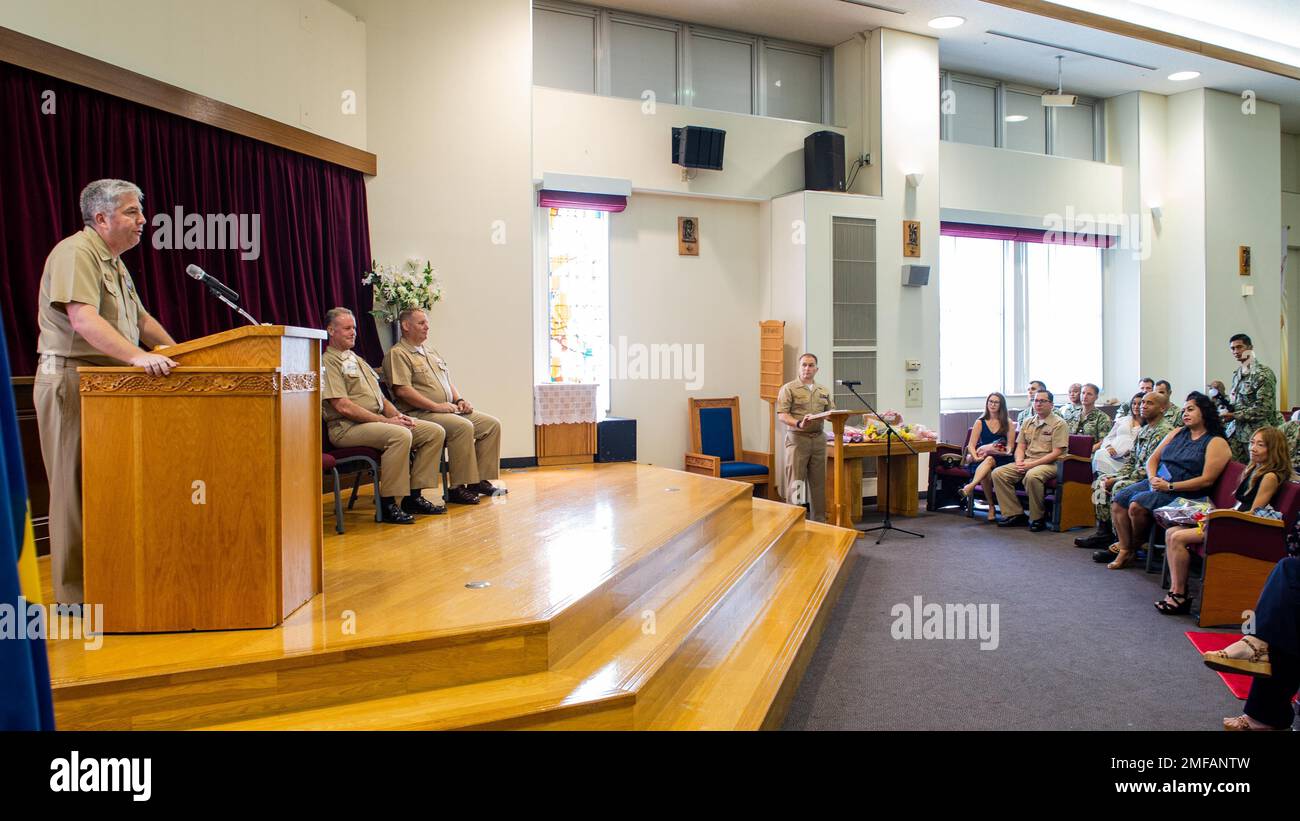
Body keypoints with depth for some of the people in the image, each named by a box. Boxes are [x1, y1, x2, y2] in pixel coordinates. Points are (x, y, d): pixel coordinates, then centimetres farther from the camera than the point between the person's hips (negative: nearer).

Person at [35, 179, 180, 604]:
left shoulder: (114, 262, 19)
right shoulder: (75, 252, -12)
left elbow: (140, 318, 26)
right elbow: (82, 318, -26)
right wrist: (138, 355, -36)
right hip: (71, 379, -9)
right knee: (77, 486, -4)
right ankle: (74, 594, 5)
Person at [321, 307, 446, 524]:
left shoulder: (358, 360, 26)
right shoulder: (327, 362, -4)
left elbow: (380, 398, 25)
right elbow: (343, 407, -16)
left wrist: (397, 415, 2)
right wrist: (386, 421, -16)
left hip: (376, 421, 9)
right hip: (347, 427, -9)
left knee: (434, 431, -6)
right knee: (400, 435, -36)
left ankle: (414, 496, -5)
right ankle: (387, 504, -26)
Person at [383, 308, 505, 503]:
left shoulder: (432, 352, 24)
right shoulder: (397, 354, -5)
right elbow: (402, 390, -16)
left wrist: (459, 399, 9)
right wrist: (436, 406, -19)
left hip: (449, 410, 9)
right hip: (420, 413, -9)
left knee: (492, 424, -5)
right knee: (463, 426, -33)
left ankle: (479, 480, -4)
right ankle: (457, 488, -26)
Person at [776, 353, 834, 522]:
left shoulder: (824, 391, 16)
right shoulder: (789, 388, 0)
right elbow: (782, 414, -8)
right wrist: (799, 424, -24)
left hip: (818, 438, 5)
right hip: (797, 439, -5)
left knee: (818, 482, 9)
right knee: (795, 482, -5)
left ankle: (819, 521, 17)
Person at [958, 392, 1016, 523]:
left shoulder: (1008, 423, 11)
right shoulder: (980, 422, 14)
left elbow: (1010, 446, 5)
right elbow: (971, 445, 5)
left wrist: (1004, 452, -17)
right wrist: (976, 457, -14)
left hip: (1001, 459, -2)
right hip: (982, 459, 2)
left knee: (990, 460, -38)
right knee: (986, 473, -34)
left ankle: (970, 487, -59)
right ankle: (991, 507, -29)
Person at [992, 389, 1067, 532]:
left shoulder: (1058, 423, -3)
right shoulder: (1028, 423, 18)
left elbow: (1056, 453, -11)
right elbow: (1020, 446, 18)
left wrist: (1032, 464, -17)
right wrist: (1019, 462, -5)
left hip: (1049, 464, -7)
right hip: (1026, 462, 7)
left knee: (1032, 476, -39)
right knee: (998, 473, -14)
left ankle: (1038, 518, -20)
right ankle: (1015, 514, -11)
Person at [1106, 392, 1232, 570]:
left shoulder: (1216, 443, -3)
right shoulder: (1177, 433, 18)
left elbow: (1207, 480, -13)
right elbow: (1153, 458, 15)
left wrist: (1170, 487, -17)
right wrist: (1153, 478, -6)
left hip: (1182, 493, -7)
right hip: (1156, 483, 7)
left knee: (1137, 504, -29)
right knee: (1119, 500, -15)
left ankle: (1133, 547, -5)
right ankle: (1124, 550, -14)